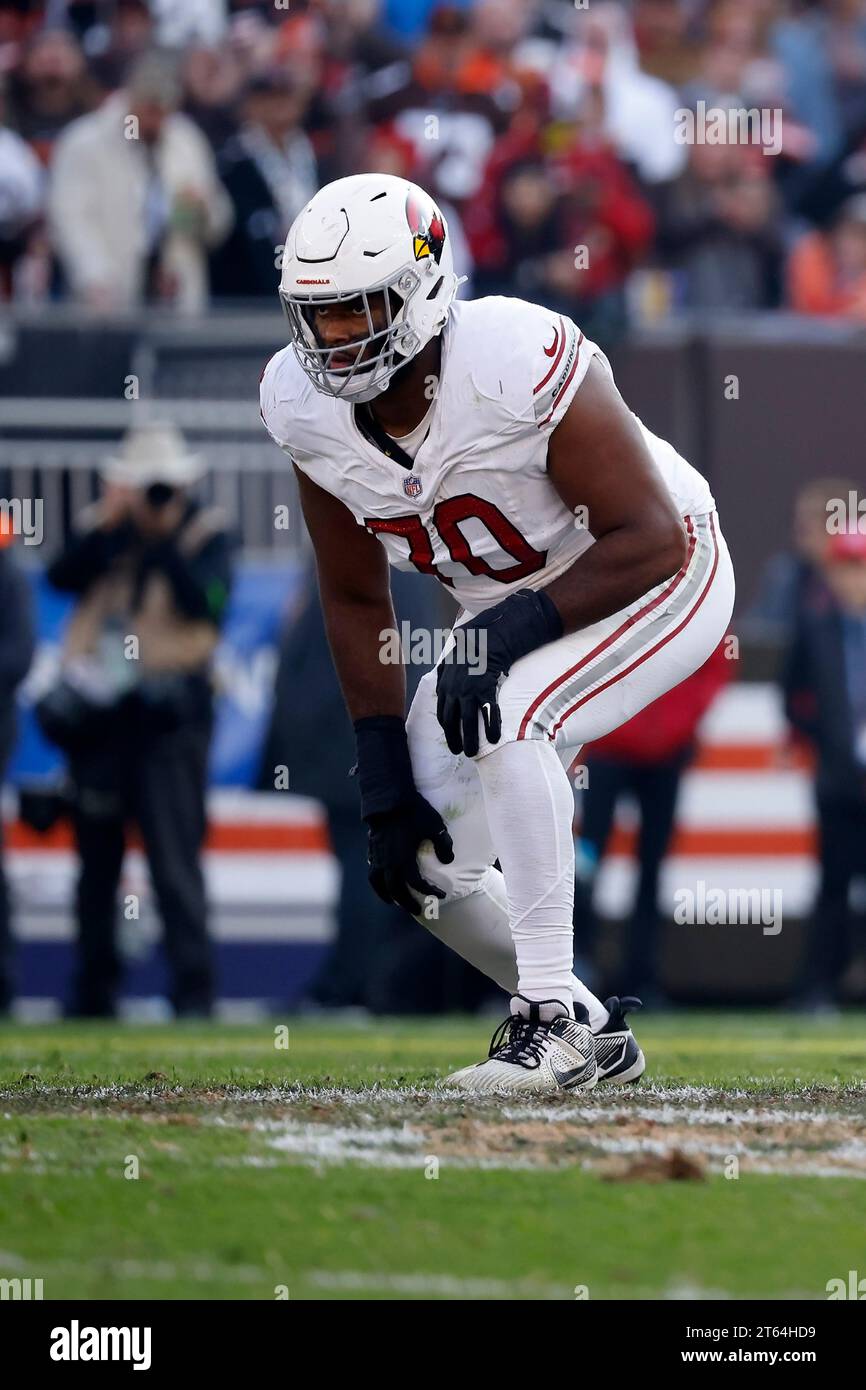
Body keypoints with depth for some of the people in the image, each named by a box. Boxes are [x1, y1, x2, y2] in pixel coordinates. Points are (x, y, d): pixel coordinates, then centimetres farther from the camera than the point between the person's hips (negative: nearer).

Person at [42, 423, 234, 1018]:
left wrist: (163, 542, -21)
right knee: (97, 861, 12)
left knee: (175, 862, -13)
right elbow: (63, 577, -7)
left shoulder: (205, 533, 1)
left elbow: (206, 604, -15)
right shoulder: (102, 528, 10)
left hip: (168, 716, -4)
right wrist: (107, 527, -17)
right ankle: (95, 989, 21)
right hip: (98, 713, 4)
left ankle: (194, 989, -13)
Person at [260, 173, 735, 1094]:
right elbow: (354, 602, -3)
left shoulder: (516, 363, -35)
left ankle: (551, 1021, -25)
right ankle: (594, 1035, 22)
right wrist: (386, 787, -8)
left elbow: (652, 539, -28)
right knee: (424, 864, -1)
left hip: (655, 586, -7)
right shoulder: (307, 407, -15)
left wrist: (509, 633, -37)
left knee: (504, 715, -33)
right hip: (508, 612, 7)